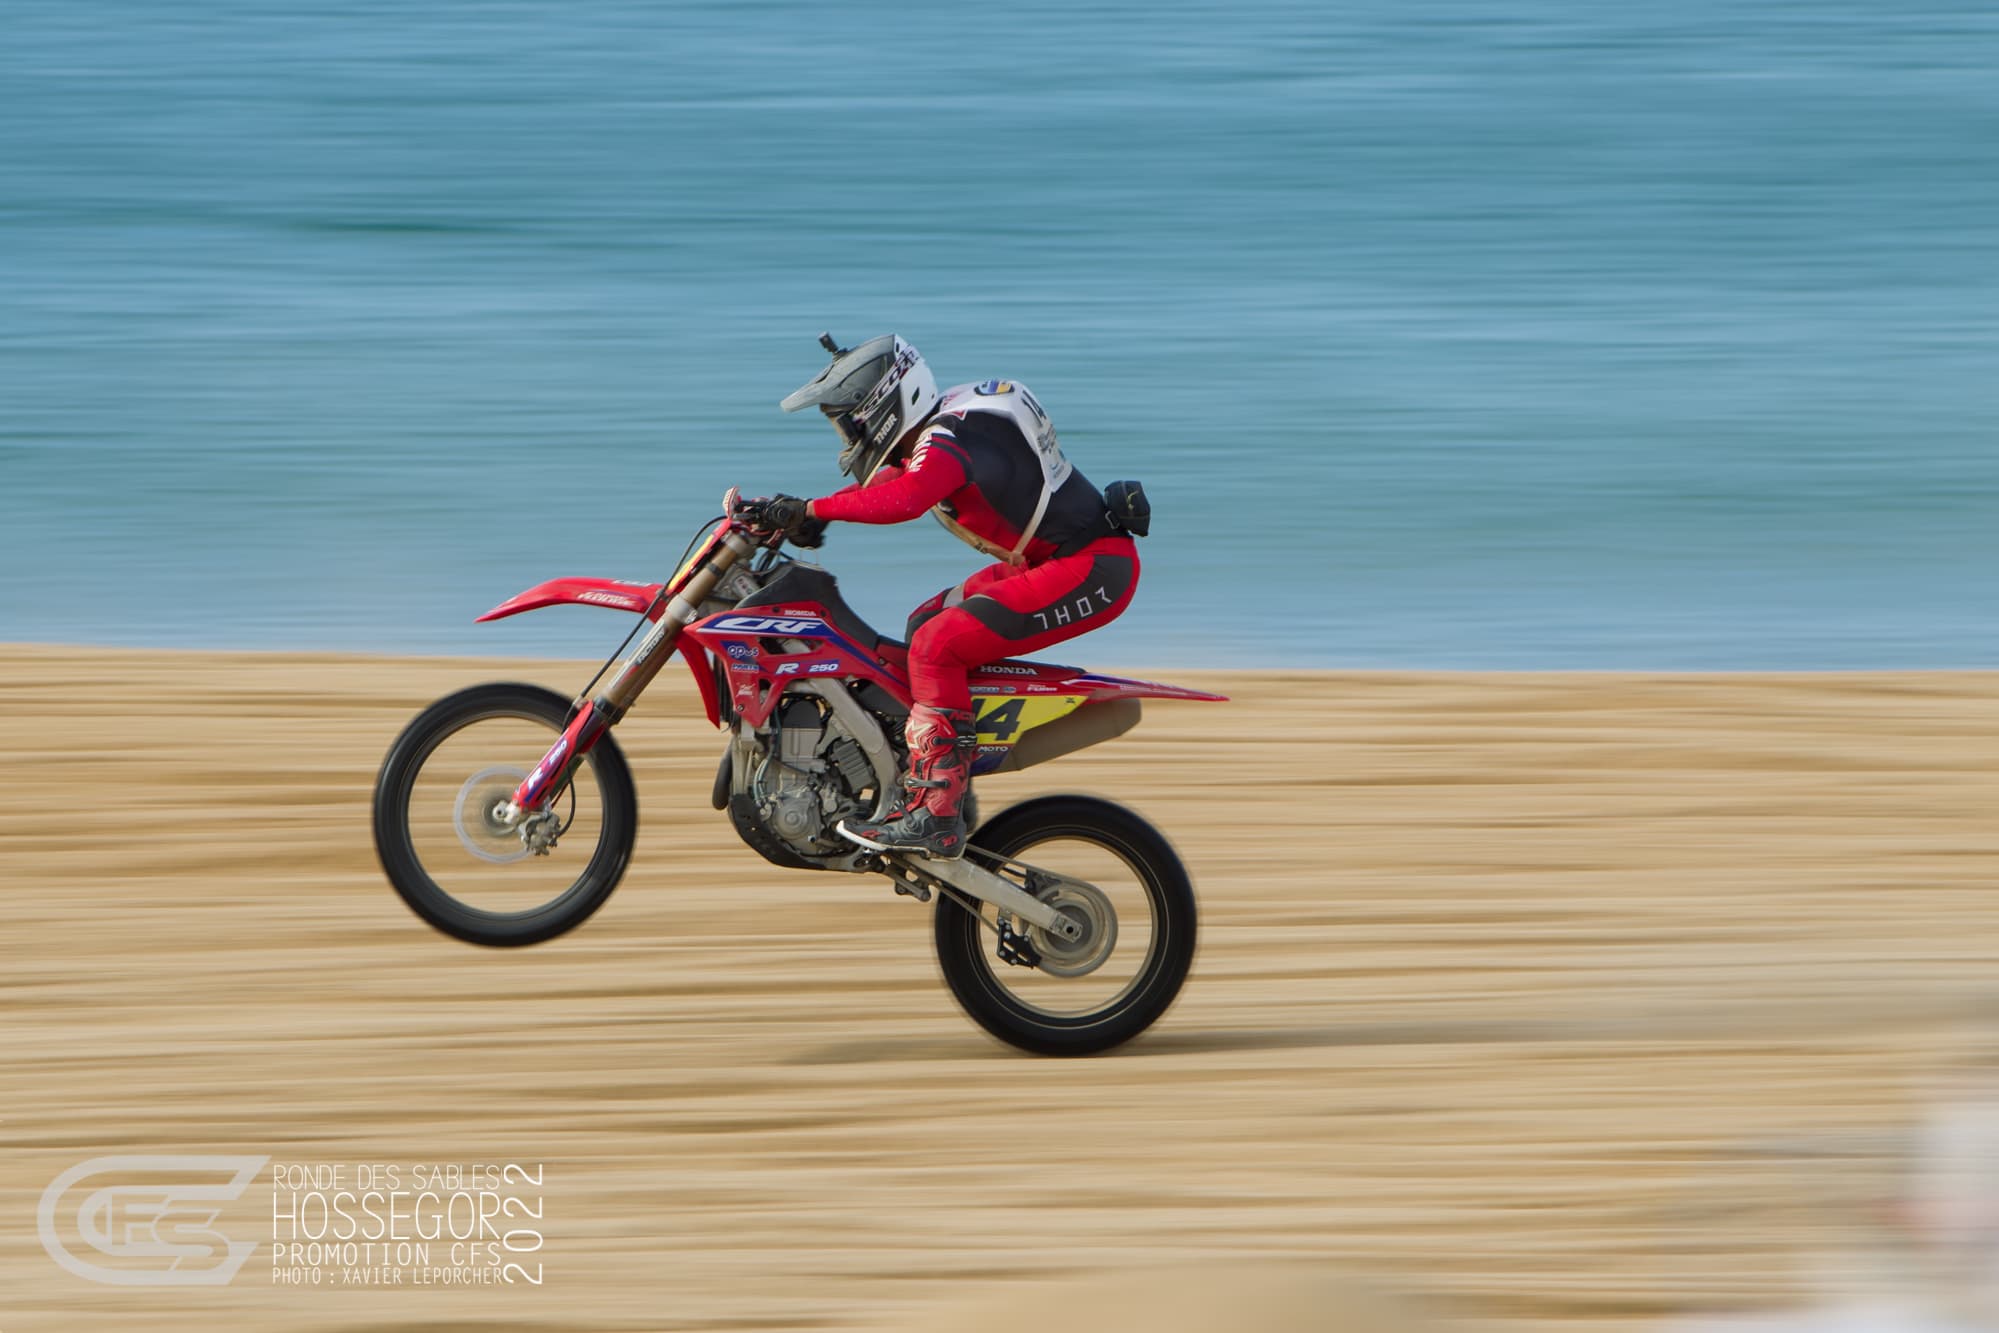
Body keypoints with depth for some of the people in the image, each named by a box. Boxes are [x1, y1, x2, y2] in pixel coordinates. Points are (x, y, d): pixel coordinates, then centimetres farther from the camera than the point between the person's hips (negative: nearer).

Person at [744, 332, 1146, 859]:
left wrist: (813, 509, -34)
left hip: (1090, 568, -11)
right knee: (926, 624, 17)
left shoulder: (947, 441, -20)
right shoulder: (935, 429, 10)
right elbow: (880, 486, 27)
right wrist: (795, 513, 12)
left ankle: (935, 814, -21)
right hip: (1052, 560, 11)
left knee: (936, 644, -18)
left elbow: (904, 500, -41)